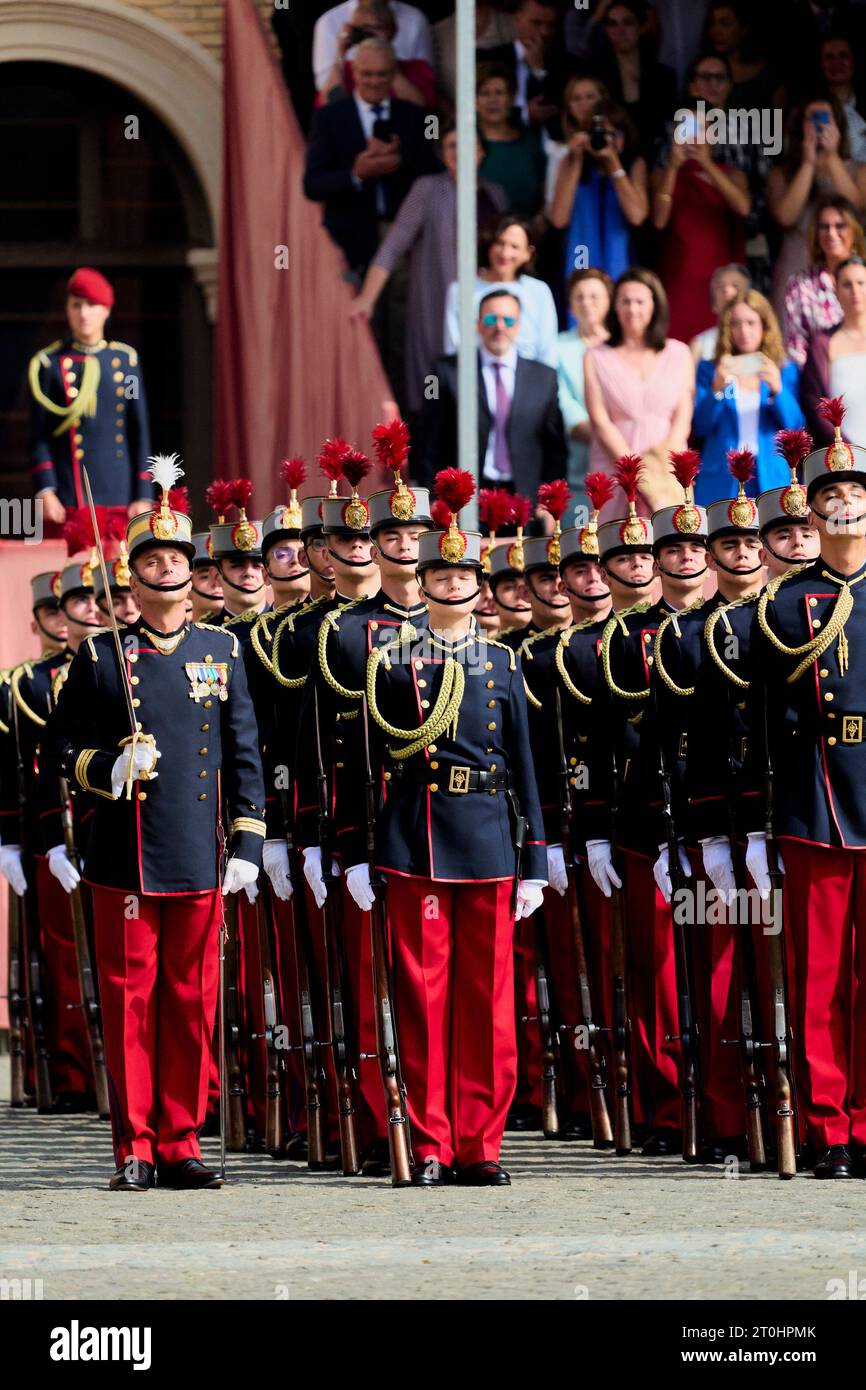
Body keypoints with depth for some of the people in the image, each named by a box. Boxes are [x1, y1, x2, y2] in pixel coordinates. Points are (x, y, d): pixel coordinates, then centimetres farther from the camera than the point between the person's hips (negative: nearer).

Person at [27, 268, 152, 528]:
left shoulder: (126, 359, 10)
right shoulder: (48, 363, 3)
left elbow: (140, 432, 11)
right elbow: (39, 436, 1)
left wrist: (143, 497, 4)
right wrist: (45, 492, -10)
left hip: (119, 497, 2)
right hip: (69, 498, -2)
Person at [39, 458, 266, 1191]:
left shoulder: (223, 652, 10)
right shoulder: (100, 656, 5)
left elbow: (244, 755, 11)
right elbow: (59, 754, 7)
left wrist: (247, 843, 4)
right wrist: (108, 769, -12)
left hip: (199, 858, 2)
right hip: (124, 858, -2)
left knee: (191, 1003, 3)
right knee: (129, 1001, -2)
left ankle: (180, 1144, 9)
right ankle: (134, 1149, 3)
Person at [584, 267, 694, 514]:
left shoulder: (679, 354, 11)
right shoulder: (597, 358, 7)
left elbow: (683, 419, 6)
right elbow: (600, 421, 0)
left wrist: (661, 464, -10)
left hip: (668, 470, 1)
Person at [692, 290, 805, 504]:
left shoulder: (785, 371, 10)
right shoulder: (710, 370, 9)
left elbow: (794, 426, 0)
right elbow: (699, 427, 0)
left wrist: (778, 389, -16)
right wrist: (717, 388, -15)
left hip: (771, 479, 1)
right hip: (721, 480, -1)